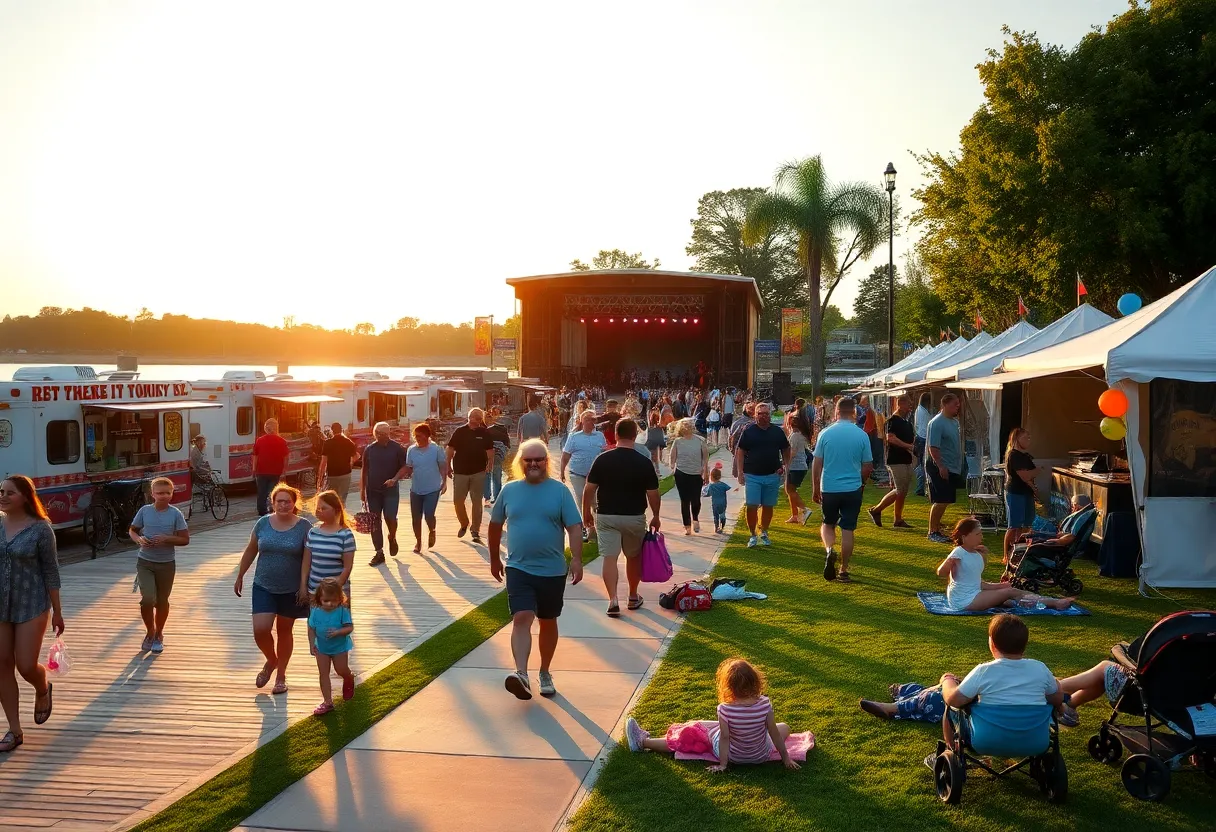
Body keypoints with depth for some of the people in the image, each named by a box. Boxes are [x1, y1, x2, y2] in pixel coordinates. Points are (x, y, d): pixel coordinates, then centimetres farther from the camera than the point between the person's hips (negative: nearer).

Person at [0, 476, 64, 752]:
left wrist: (57, 611, -4)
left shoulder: (40, 529, -11)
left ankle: (43, 690, 34)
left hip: (31, 606, -4)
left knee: (26, 667, -3)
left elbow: (51, 572, -6)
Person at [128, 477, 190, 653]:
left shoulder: (176, 514, -7)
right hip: (145, 562, 0)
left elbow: (185, 539, -5)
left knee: (162, 601, 11)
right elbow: (132, 530, 10)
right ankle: (150, 632, 13)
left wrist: (166, 539, -20)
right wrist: (139, 539, -12)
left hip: (166, 564, 0)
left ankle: (159, 635, 32)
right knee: (147, 599, -12)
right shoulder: (145, 511, -3)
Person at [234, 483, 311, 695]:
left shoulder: (304, 527, -8)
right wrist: (240, 576, 14)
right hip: (263, 586, 2)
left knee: (284, 631, 11)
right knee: (260, 629, -9)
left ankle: (281, 675, 28)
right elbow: (250, 551, 10)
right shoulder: (263, 523, 0)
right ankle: (271, 661, 22)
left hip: (291, 589, -2)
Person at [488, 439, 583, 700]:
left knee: (548, 622, 13)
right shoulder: (509, 490, 3)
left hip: (552, 571, 0)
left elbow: (574, 528, -5)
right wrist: (494, 559, 19)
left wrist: (576, 560, -16)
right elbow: (495, 526, 15)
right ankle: (521, 674, -24)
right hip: (518, 569, 0)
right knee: (522, 619, -16)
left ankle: (545, 673, 28)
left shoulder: (560, 491, -2)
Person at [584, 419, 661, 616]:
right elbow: (653, 493, -5)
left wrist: (586, 511, 10)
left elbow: (589, 488, -4)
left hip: (605, 516, -1)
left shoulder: (602, 459, -7)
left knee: (609, 558, -1)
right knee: (633, 557, 17)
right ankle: (633, 597, 30)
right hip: (634, 517, 1)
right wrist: (656, 516, 10)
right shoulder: (644, 463, -8)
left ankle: (613, 599, -14)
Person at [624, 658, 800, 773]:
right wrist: (786, 758, 0)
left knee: (694, 731, 10)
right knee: (784, 727, 25)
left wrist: (722, 765, -5)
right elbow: (774, 733, -12)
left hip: (733, 756, -2)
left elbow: (724, 738, -18)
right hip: (762, 755, 2)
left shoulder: (725, 710, -26)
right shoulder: (765, 704, -20)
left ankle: (643, 742, 16)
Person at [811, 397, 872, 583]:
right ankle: (844, 570, 11)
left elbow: (816, 464, -3)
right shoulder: (862, 435, -5)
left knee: (827, 524, 19)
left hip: (829, 489, 0)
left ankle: (830, 549, -9)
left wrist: (815, 489, 8)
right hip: (853, 489, 0)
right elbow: (867, 467, 2)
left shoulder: (825, 433, -6)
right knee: (847, 529, 8)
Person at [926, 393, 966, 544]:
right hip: (940, 468, -9)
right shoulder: (937, 423, -15)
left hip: (952, 468, 9)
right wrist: (941, 466, -24)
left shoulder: (955, 421, 13)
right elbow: (933, 447, -21)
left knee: (944, 501, 11)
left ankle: (936, 529, 19)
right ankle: (933, 532, -1)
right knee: (940, 501, -9)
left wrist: (959, 467, 19)